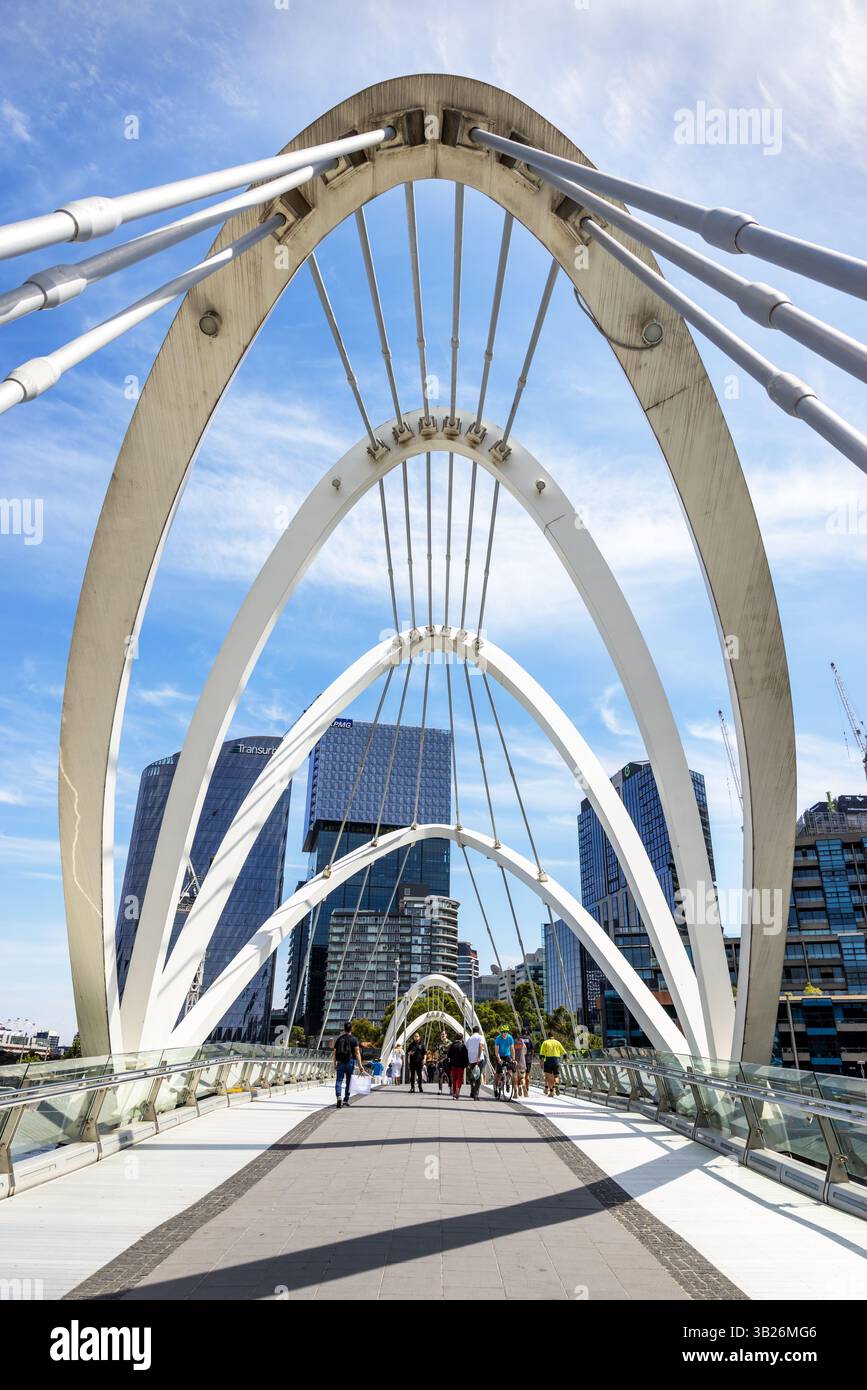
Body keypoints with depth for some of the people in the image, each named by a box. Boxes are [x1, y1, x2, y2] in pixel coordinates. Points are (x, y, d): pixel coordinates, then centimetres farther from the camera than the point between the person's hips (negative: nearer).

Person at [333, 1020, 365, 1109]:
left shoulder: (339, 1039, 9)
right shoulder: (354, 1039, 1)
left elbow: (335, 1053, 8)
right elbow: (357, 1052, -8)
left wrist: (335, 1064, 16)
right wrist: (360, 1065, -11)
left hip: (340, 1062, 1)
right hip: (350, 1062, -1)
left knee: (339, 1080, -1)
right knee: (348, 1081, 12)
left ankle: (338, 1096, -23)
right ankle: (346, 1099, 16)